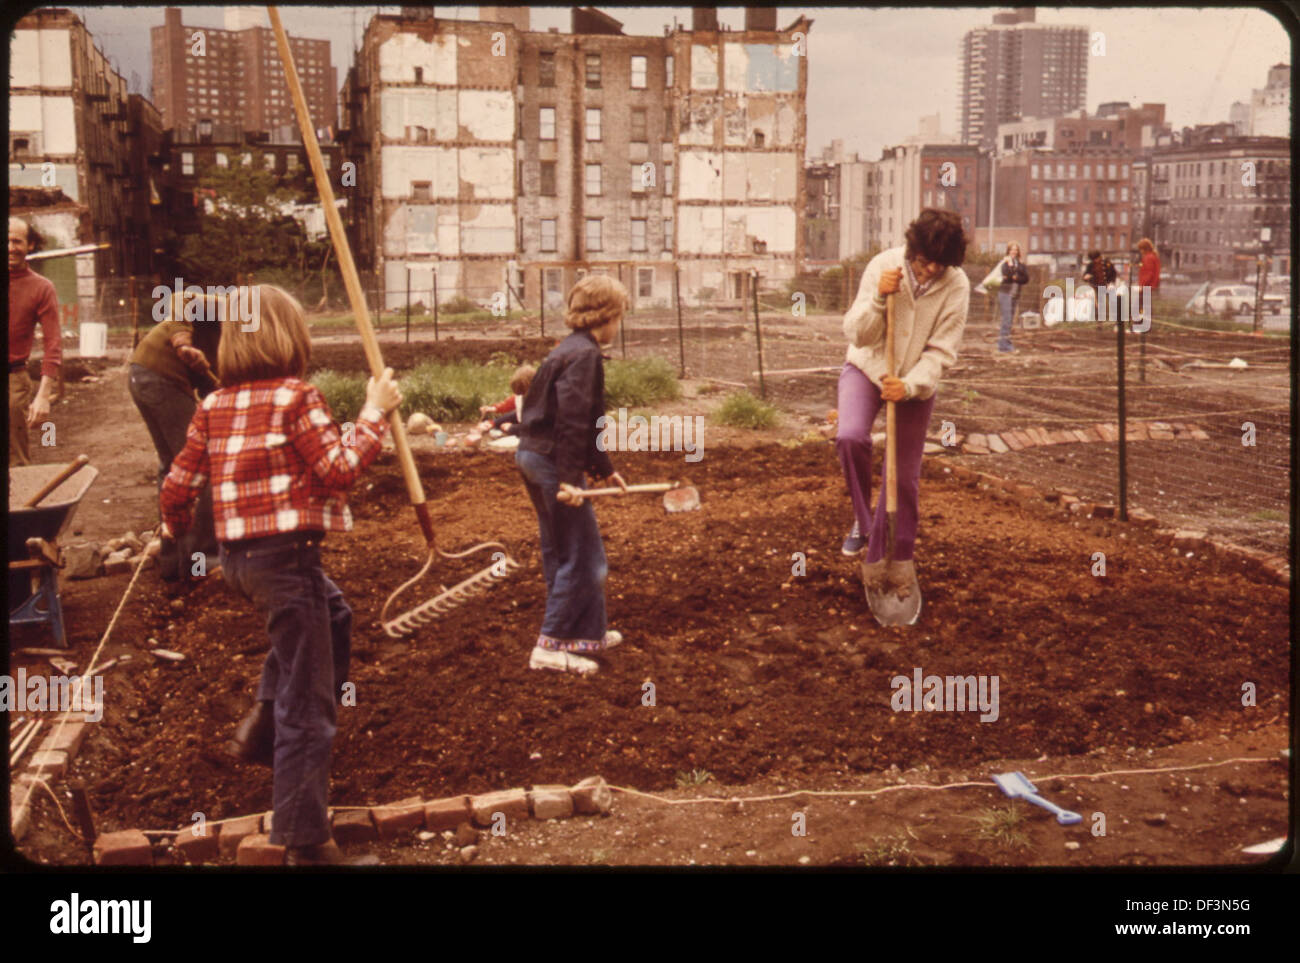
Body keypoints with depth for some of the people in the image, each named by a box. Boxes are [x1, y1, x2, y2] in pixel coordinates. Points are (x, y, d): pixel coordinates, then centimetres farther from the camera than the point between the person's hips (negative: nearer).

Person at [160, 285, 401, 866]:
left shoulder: (214, 406, 8)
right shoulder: (296, 397, -10)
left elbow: (178, 484, 10)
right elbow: (340, 471, -14)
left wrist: (175, 526, 29)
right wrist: (375, 413, -5)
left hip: (237, 556, 8)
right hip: (286, 556, -8)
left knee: (330, 613, 33)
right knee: (308, 701, 0)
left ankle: (263, 722, 21)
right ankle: (305, 843, 4)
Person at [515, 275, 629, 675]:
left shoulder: (571, 349, 16)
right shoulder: (584, 354, -15)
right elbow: (572, 421, -23)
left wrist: (603, 468, 26)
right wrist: (570, 479, -24)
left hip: (532, 457, 10)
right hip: (552, 461, -10)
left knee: (560, 553, 17)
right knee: (582, 556, -2)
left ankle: (587, 633, 29)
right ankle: (550, 646, 1)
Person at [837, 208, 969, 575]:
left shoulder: (957, 286, -16)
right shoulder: (884, 265, -16)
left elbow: (941, 351, -14)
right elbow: (856, 334, -16)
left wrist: (909, 385, -30)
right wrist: (878, 298, -32)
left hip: (916, 384, 1)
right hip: (867, 369, 0)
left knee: (905, 479, 3)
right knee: (850, 437, -28)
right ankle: (863, 518, -3)